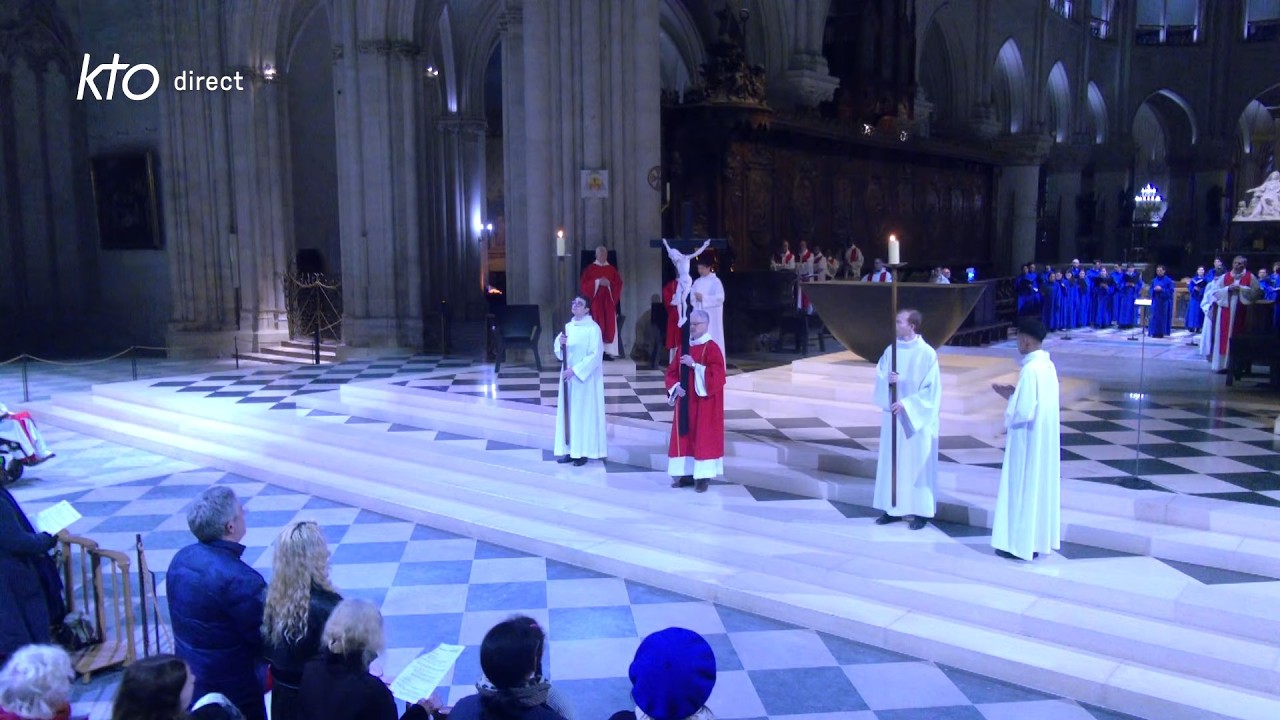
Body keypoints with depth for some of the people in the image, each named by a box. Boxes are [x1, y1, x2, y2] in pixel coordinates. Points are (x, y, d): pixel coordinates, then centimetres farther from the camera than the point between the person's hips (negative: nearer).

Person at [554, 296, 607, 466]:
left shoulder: (593, 328, -11)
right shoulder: (568, 326, 9)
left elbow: (595, 355, -16)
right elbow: (559, 353, 11)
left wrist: (575, 370, -20)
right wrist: (561, 344, -12)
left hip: (586, 377, -7)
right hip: (568, 375, 7)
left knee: (584, 413, -1)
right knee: (568, 412, 8)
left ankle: (584, 451, 6)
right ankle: (570, 449, 16)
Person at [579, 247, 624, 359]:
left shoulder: (612, 269, 12)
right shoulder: (590, 269, 6)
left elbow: (618, 284, 6)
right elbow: (584, 283, -3)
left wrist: (609, 283, -12)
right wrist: (597, 282, -14)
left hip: (608, 301, 2)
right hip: (595, 301, -2)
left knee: (610, 325, -3)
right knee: (596, 326, -8)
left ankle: (609, 352, -3)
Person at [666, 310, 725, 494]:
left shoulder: (711, 348, -10)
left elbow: (717, 374, -20)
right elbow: (672, 372, 13)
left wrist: (694, 365, -23)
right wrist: (676, 387, -6)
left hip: (704, 402, -7)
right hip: (685, 400, 7)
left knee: (703, 437, -3)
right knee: (684, 436, 8)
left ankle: (702, 477, 2)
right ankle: (687, 473, 17)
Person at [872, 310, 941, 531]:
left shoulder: (927, 353, -11)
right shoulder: (891, 350, 5)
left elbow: (931, 389, -12)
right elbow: (879, 376, 6)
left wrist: (906, 404, -19)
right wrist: (887, 380, -17)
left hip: (917, 418, -5)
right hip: (893, 415, 5)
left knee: (917, 463, 1)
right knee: (891, 461, 9)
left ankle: (921, 511, 11)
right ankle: (893, 508, 18)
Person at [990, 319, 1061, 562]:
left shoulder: (1030, 370, -22)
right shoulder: (1048, 365, 7)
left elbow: (1024, 412, -24)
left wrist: (1009, 398, -7)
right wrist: (1014, 393, 8)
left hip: (1028, 440, -9)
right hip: (1045, 438, 9)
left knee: (1023, 488, 1)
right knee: (1041, 486, 15)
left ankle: (1021, 544, 9)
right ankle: (1039, 540, 24)